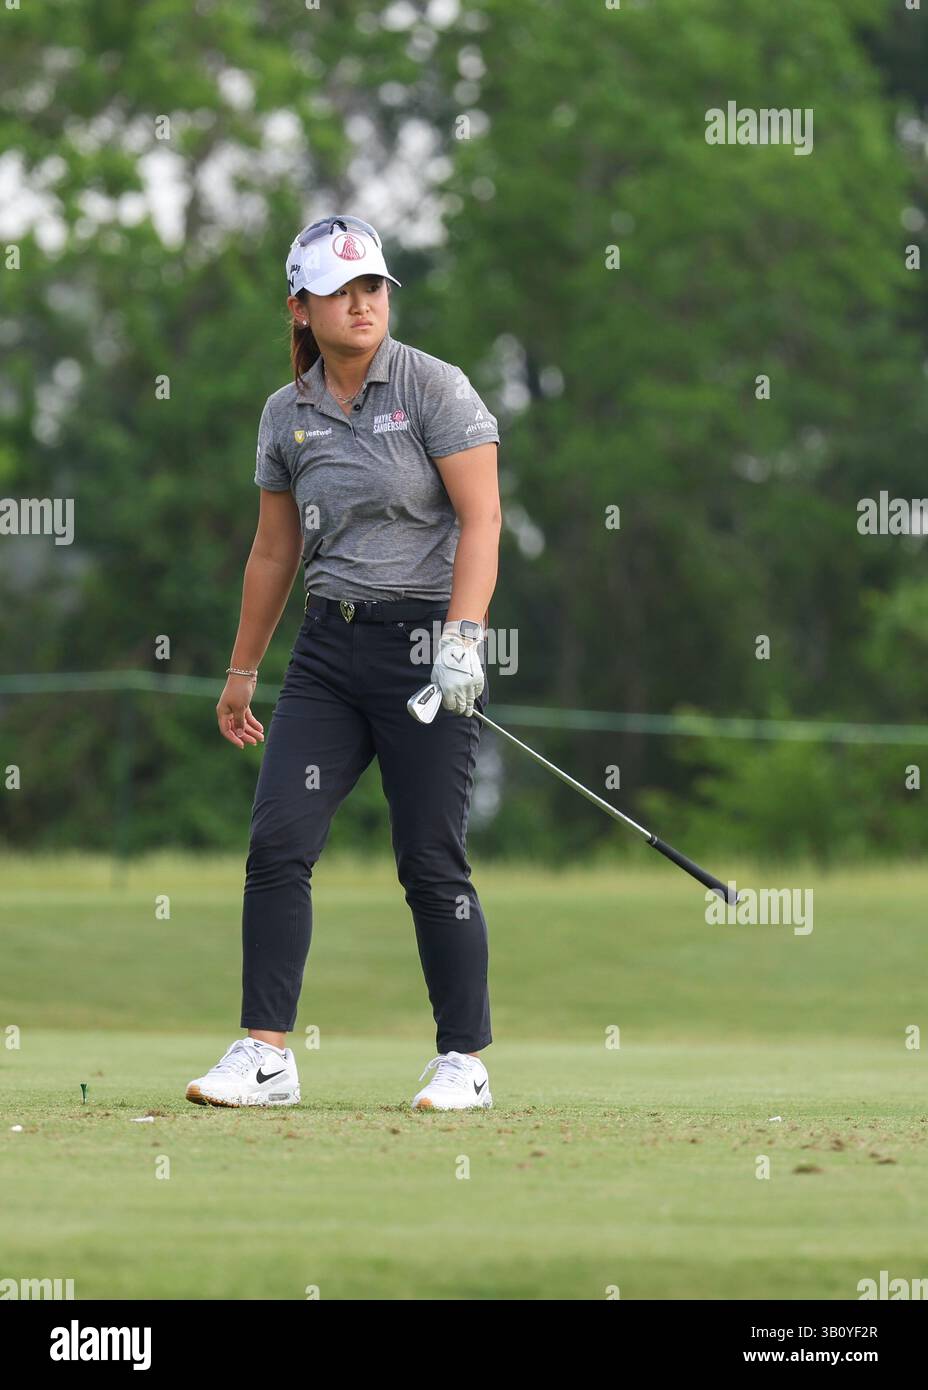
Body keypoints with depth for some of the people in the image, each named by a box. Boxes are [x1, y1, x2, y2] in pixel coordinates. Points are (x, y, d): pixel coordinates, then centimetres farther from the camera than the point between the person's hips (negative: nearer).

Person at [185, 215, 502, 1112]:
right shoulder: (287, 415, 9)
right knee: (276, 842, -6)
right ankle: (265, 1055, -2)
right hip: (330, 645, 5)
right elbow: (275, 550, 19)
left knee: (430, 860, -4)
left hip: (425, 641, -5)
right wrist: (242, 671, 22)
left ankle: (465, 1062, 7)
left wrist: (463, 636, -22)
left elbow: (481, 518, -10)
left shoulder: (432, 387, -5)